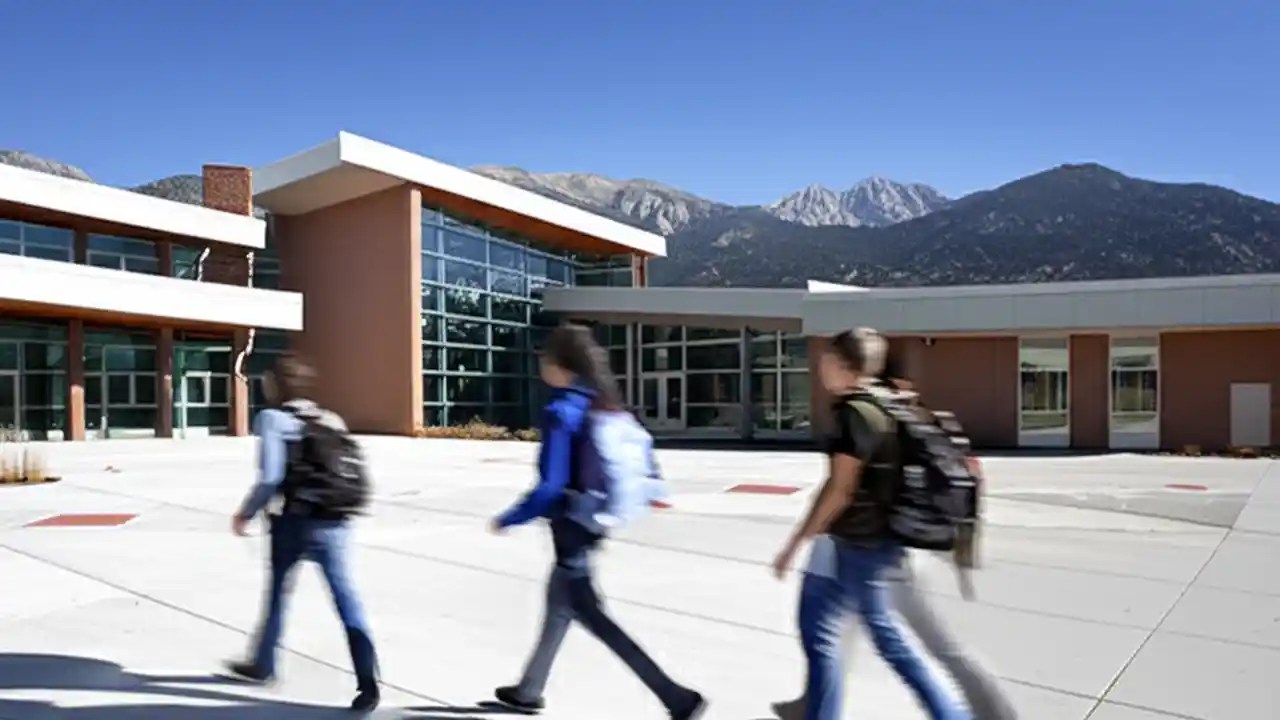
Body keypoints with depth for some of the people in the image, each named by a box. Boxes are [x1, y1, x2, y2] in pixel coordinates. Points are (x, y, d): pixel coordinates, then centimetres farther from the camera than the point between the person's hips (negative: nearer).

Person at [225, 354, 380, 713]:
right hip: (334, 522, 3)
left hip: (294, 521, -3)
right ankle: (368, 681, -10)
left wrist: (246, 513, 0)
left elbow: (270, 478, -13)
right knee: (347, 599, 0)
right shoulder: (332, 420, 11)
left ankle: (263, 665, 39)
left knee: (277, 592, 19)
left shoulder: (273, 418, -4)